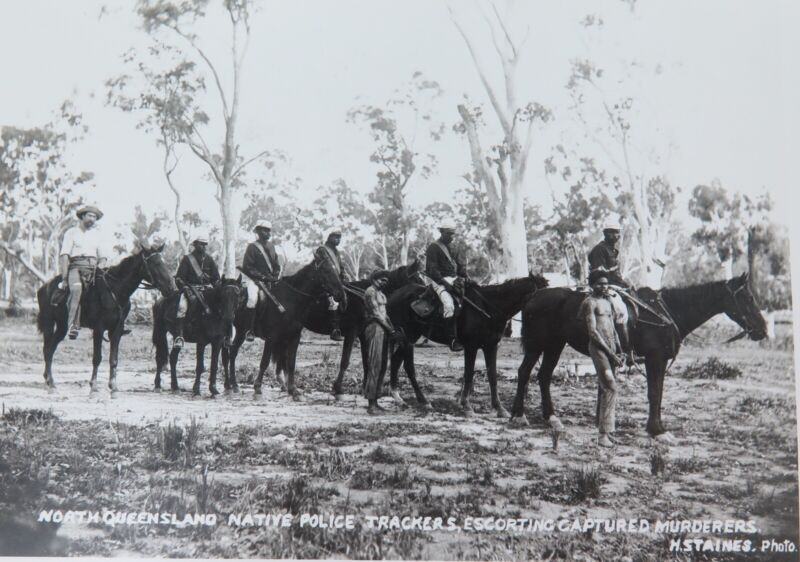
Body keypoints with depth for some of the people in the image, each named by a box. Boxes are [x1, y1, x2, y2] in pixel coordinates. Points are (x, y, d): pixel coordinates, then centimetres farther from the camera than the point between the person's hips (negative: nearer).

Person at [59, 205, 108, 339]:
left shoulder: (97, 234, 23)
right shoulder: (71, 233, 10)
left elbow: (103, 257, 21)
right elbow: (64, 255, 0)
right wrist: (64, 278, -10)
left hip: (93, 267, 5)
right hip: (75, 266, -4)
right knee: (76, 288, -34)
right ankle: (73, 326, -43)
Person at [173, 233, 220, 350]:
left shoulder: (209, 259, 14)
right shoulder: (186, 259, 3)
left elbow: (216, 278, 17)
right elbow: (179, 278, -2)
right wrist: (187, 290, -17)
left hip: (207, 289, 4)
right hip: (190, 288, -4)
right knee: (182, 306, -31)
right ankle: (178, 336, -35)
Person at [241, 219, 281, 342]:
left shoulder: (271, 247, 15)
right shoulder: (252, 247, -4)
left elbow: (276, 265, 20)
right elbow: (247, 267, -10)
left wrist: (275, 276, -1)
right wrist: (263, 277, -16)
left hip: (269, 281, 7)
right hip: (253, 279, -7)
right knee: (252, 298, -29)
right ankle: (249, 330, -25)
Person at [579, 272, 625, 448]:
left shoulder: (608, 302, 18)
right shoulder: (590, 302, -8)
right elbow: (593, 332, -14)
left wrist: (618, 352, 12)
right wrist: (611, 354, -16)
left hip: (611, 348, 8)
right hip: (598, 347, -8)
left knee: (605, 388, 11)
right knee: (610, 387, -15)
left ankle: (604, 428, 18)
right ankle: (603, 434, -15)